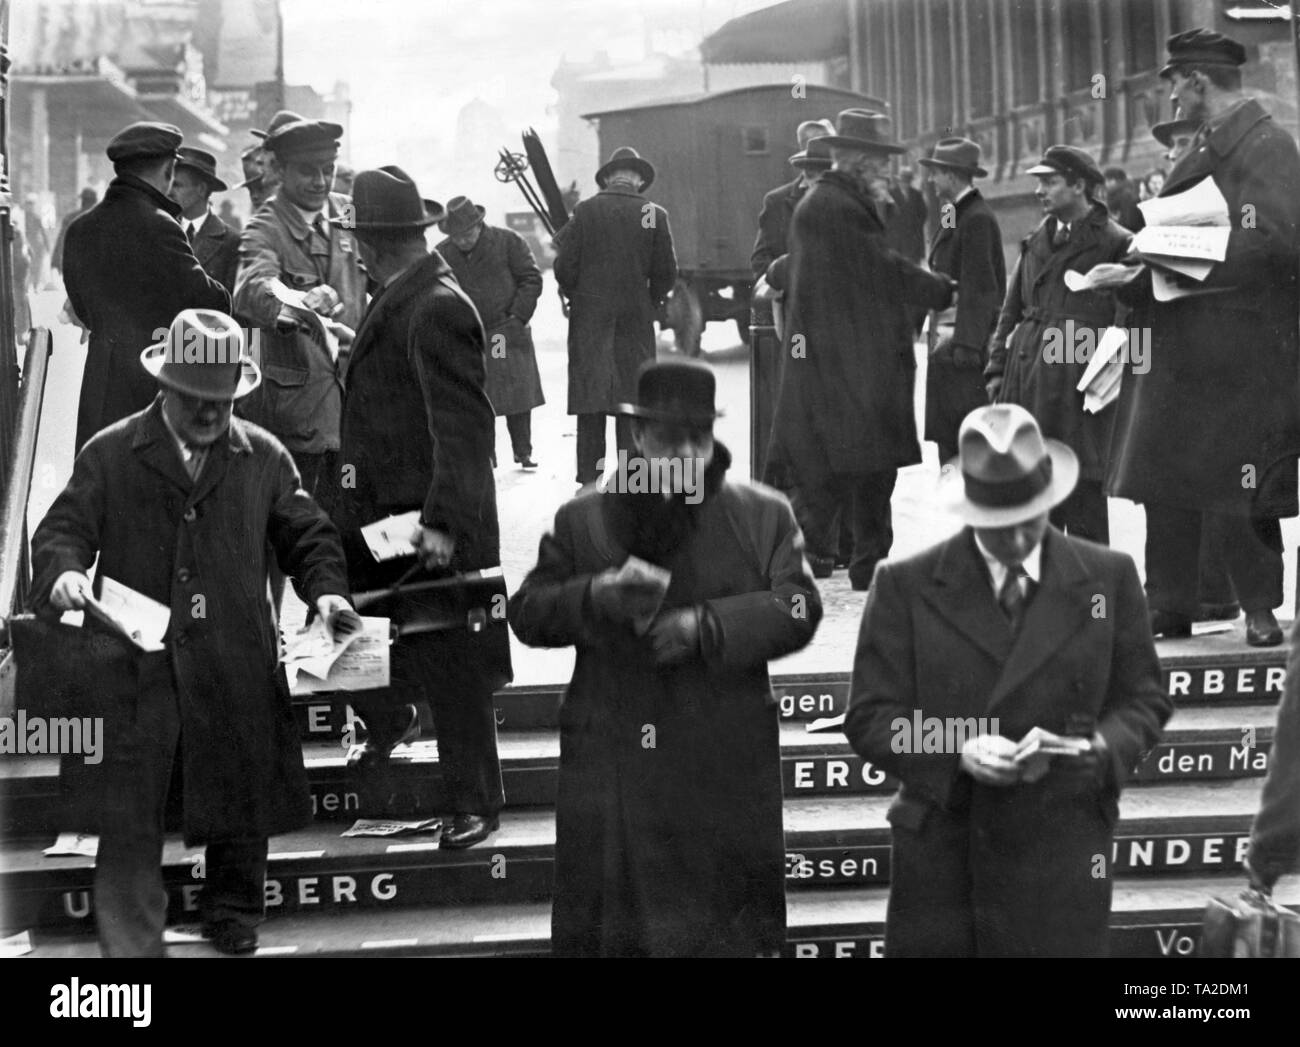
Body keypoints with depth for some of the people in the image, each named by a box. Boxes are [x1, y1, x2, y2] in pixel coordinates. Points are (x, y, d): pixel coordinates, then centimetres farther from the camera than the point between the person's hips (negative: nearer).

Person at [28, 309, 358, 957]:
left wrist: (325, 589, -6)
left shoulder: (264, 458, 9)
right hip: (137, 667, -2)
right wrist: (63, 572, -22)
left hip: (239, 670, 2)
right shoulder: (109, 456, 4)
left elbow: (307, 537, 13)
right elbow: (62, 531, 0)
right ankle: (130, 945, 3)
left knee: (242, 812, 12)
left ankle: (233, 920, 33)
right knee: (128, 819, -5)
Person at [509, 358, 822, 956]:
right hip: (613, 769, 0)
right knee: (604, 926, 3)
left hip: (726, 774, 0)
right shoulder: (581, 520, 6)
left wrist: (707, 626, -18)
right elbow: (526, 614, 6)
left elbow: (800, 608, -4)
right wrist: (594, 596, -14)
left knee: (735, 928, 8)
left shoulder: (764, 516, 6)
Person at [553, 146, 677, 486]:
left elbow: (565, 267, -4)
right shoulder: (655, 215, -1)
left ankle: (589, 480, 3)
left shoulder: (585, 211, -3)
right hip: (636, 319, 1)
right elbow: (666, 273, 0)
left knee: (590, 398, 3)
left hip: (589, 317, 0)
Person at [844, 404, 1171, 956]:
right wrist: (958, 751, -18)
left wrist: (1103, 747, -12)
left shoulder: (1108, 578, 5)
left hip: (1063, 854, 1)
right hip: (941, 854, 0)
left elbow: (1143, 699, 10)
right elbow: (870, 717, -1)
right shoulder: (907, 586, 0)